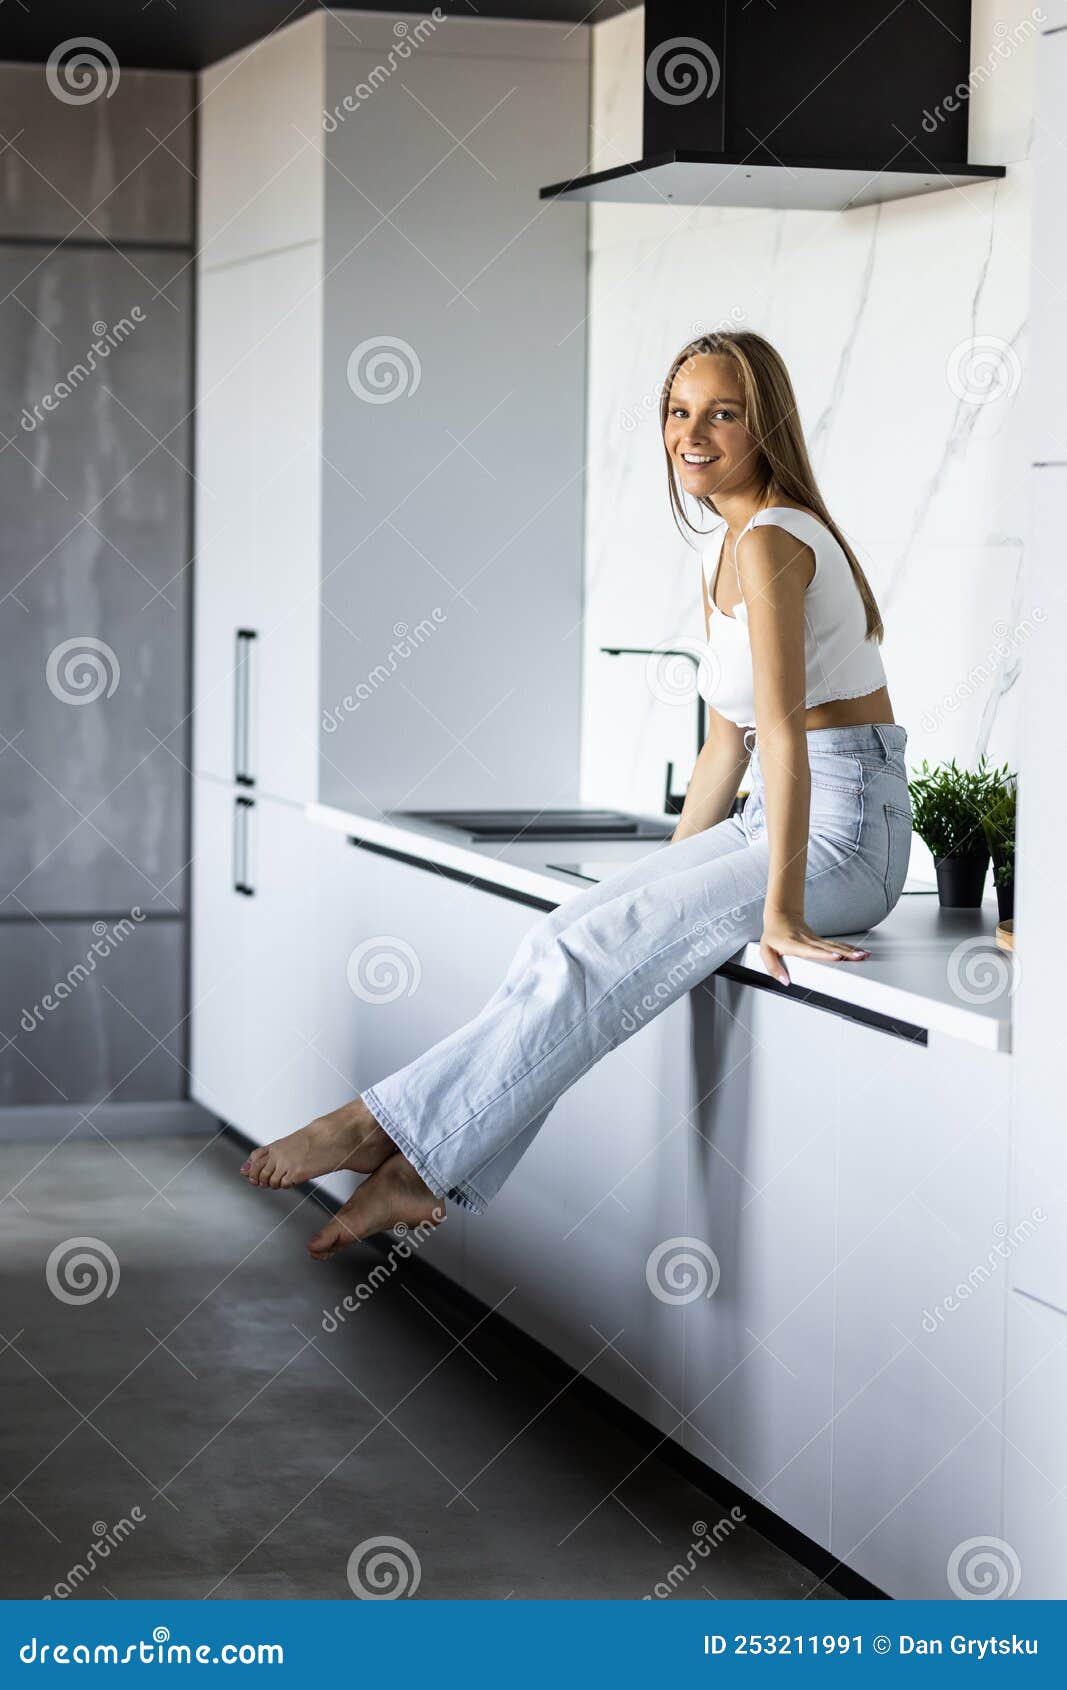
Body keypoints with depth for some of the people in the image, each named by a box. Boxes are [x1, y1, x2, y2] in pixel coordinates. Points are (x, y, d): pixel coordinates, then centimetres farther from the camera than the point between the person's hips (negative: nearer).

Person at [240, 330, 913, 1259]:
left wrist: (781, 909, -26)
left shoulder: (770, 541, -16)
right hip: (773, 819, 9)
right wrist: (671, 870, 16)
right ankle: (420, 1174, -11)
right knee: (564, 936, -8)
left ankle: (387, 1129, -13)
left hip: (844, 829, -9)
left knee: (588, 955, -18)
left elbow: (782, 728, -23)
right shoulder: (724, 549, 16)